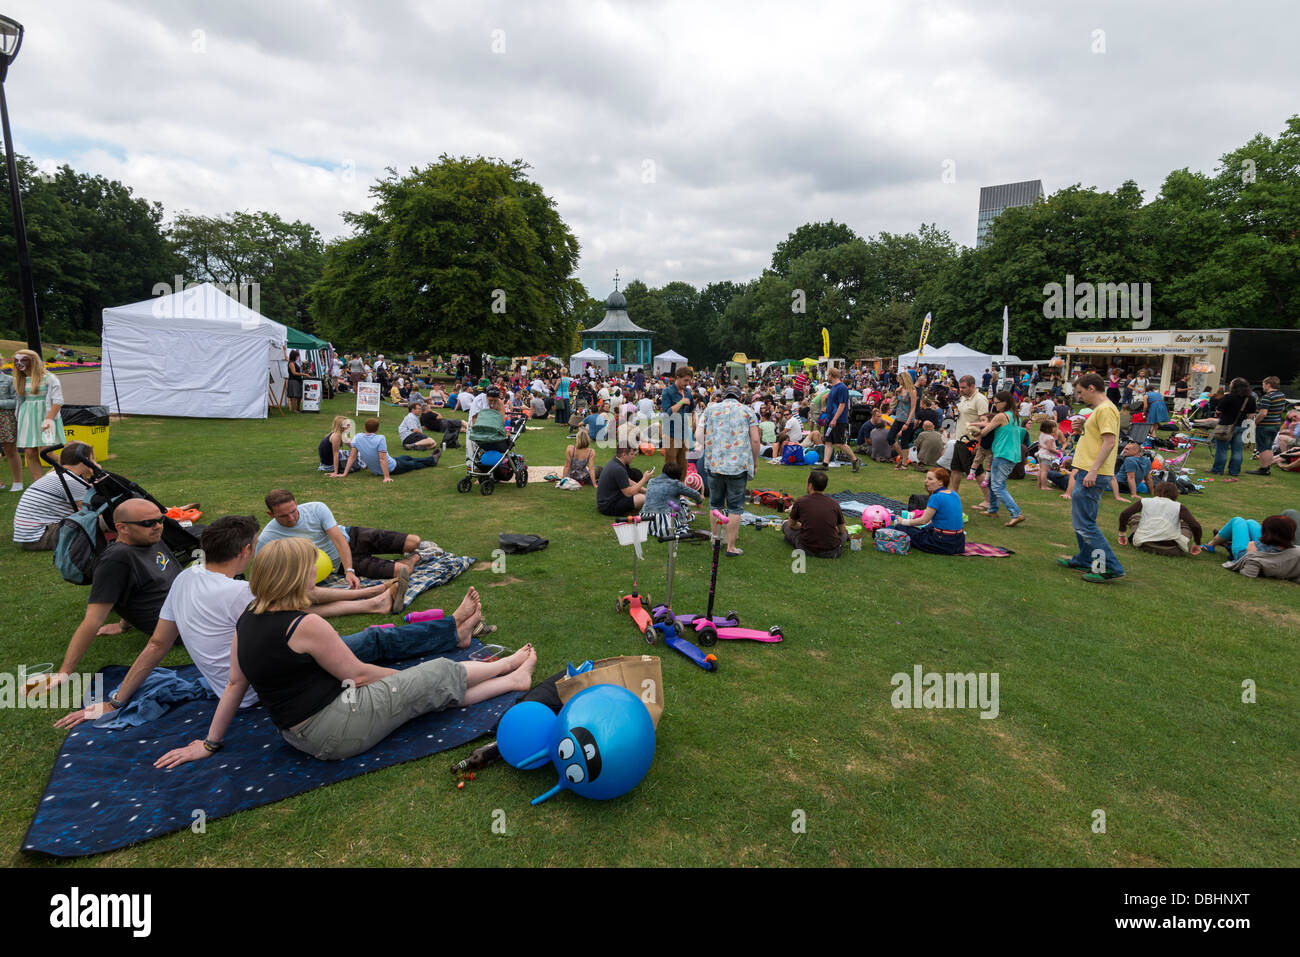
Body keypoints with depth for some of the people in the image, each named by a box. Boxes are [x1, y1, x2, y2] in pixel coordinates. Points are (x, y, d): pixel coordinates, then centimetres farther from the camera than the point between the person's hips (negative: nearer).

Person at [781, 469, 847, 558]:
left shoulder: (800, 501, -5)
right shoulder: (834, 504, -1)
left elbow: (792, 525, 14)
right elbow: (842, 530, 14)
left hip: (806, 549, -2)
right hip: (831, 552, 2)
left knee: (786, 524, 22)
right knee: (845, 532, 34)